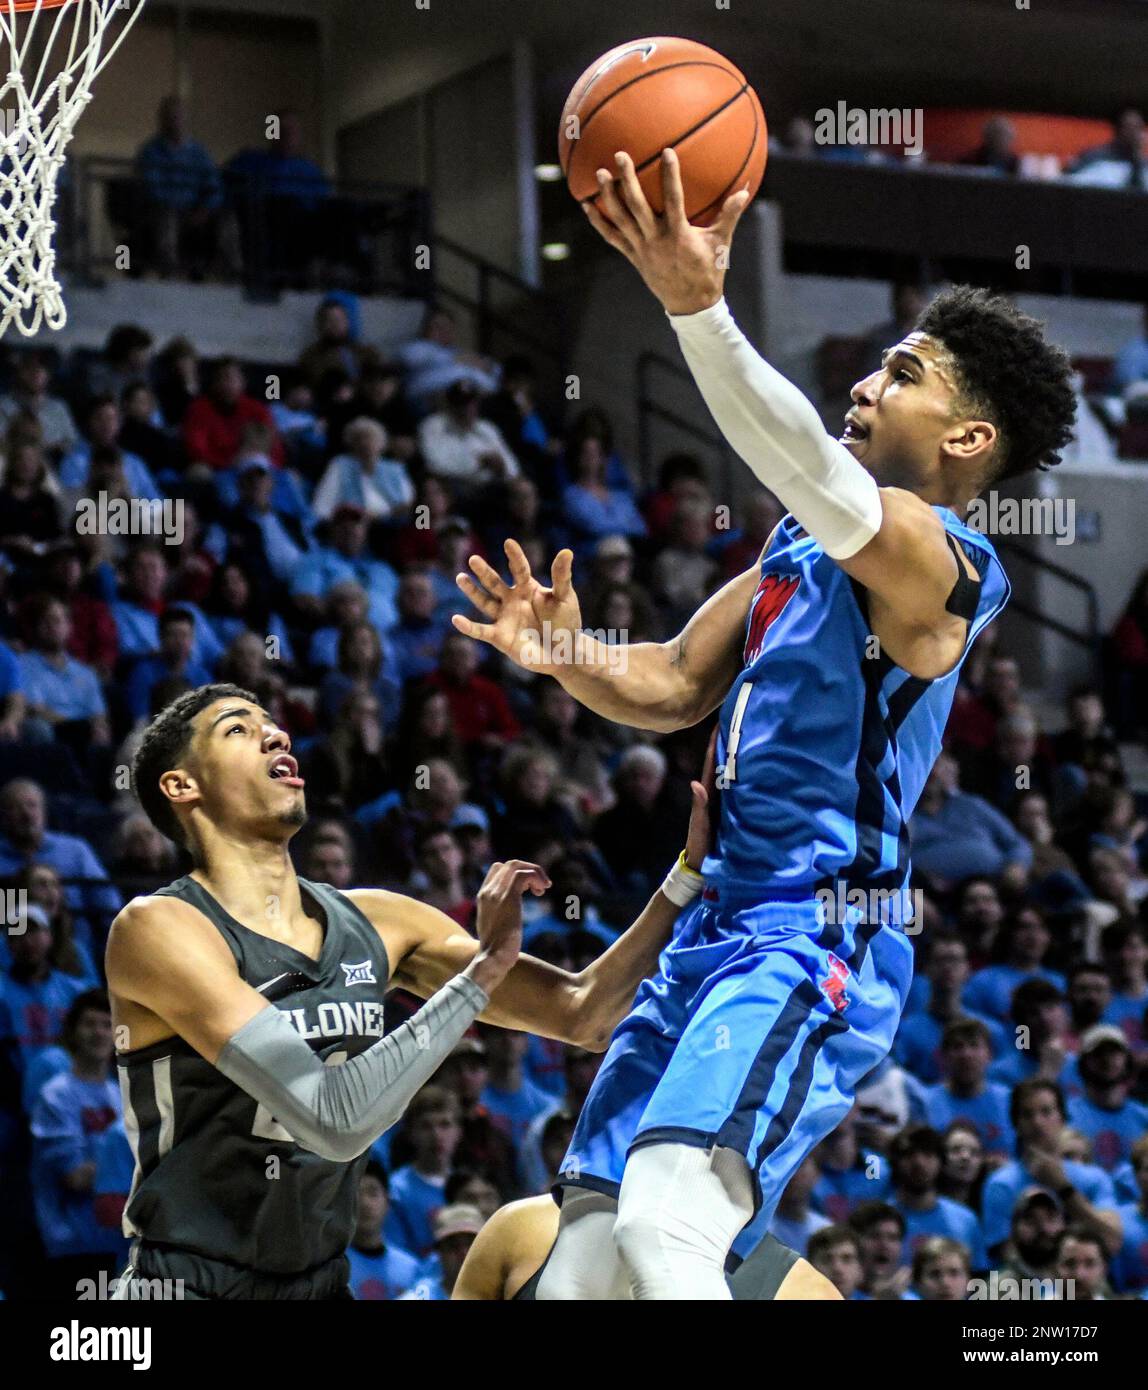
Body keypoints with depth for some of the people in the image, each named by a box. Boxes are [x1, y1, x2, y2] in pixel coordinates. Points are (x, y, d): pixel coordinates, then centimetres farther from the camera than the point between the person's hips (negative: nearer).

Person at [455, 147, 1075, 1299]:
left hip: (816, 945, -10)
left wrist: (698, 306, -45)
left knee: (664, 1230, -29)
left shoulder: (930, 559, -10)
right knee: (585, 1249, 8)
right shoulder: (795, 552, 19)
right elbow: (672, 691, 23)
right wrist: (566, 655, 0)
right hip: (720, 926, 10)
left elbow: (821, 482, -31)